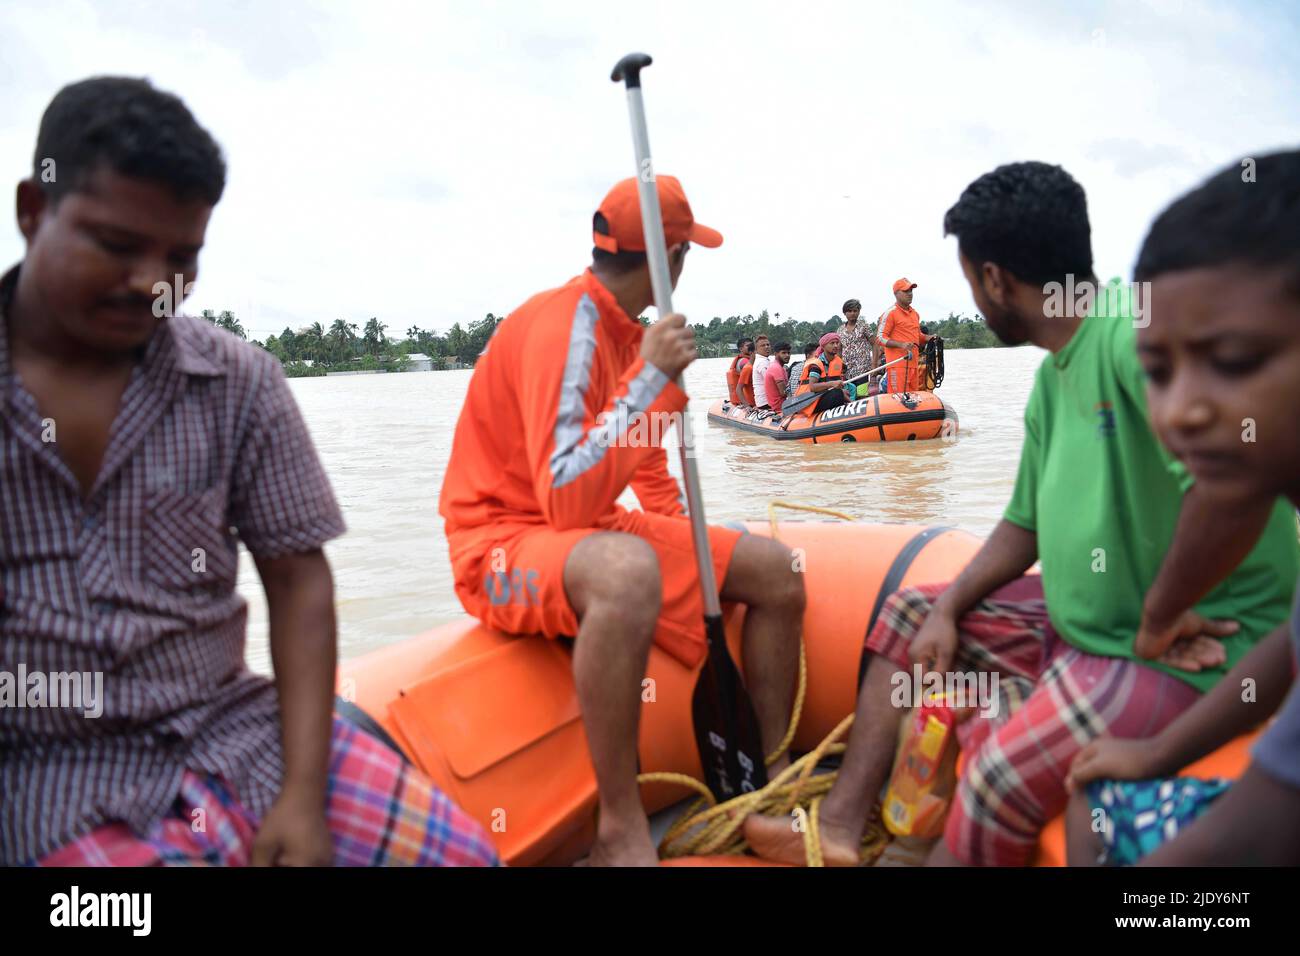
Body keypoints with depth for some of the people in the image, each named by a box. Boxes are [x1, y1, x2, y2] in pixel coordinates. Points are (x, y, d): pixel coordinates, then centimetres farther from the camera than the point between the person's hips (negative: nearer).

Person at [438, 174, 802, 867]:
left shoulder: (631, 330, 8)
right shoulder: (562, 327, -21)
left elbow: (644, 459, 24)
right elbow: (566, 505, -31)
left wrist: (693, 546, 17)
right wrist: (649, 378, -30)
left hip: (594, 531, 9)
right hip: (503, 542, -9)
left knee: (774, 569, 1)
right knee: (629, 569, -42)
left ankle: (769, 788, 12)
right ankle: (620, 829, -25)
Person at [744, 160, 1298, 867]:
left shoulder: (1137, 333, -22)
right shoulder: (1051, 375, 8)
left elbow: (1239, 483, -38)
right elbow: (1026, 524, 16)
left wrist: (1159, 619, -25)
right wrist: (948, 610, 3)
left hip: (1186, 649, -10)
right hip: (1078, 621, 10)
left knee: (1003, 776, -29)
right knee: (911, 614, 13)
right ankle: (840, 828, 13)